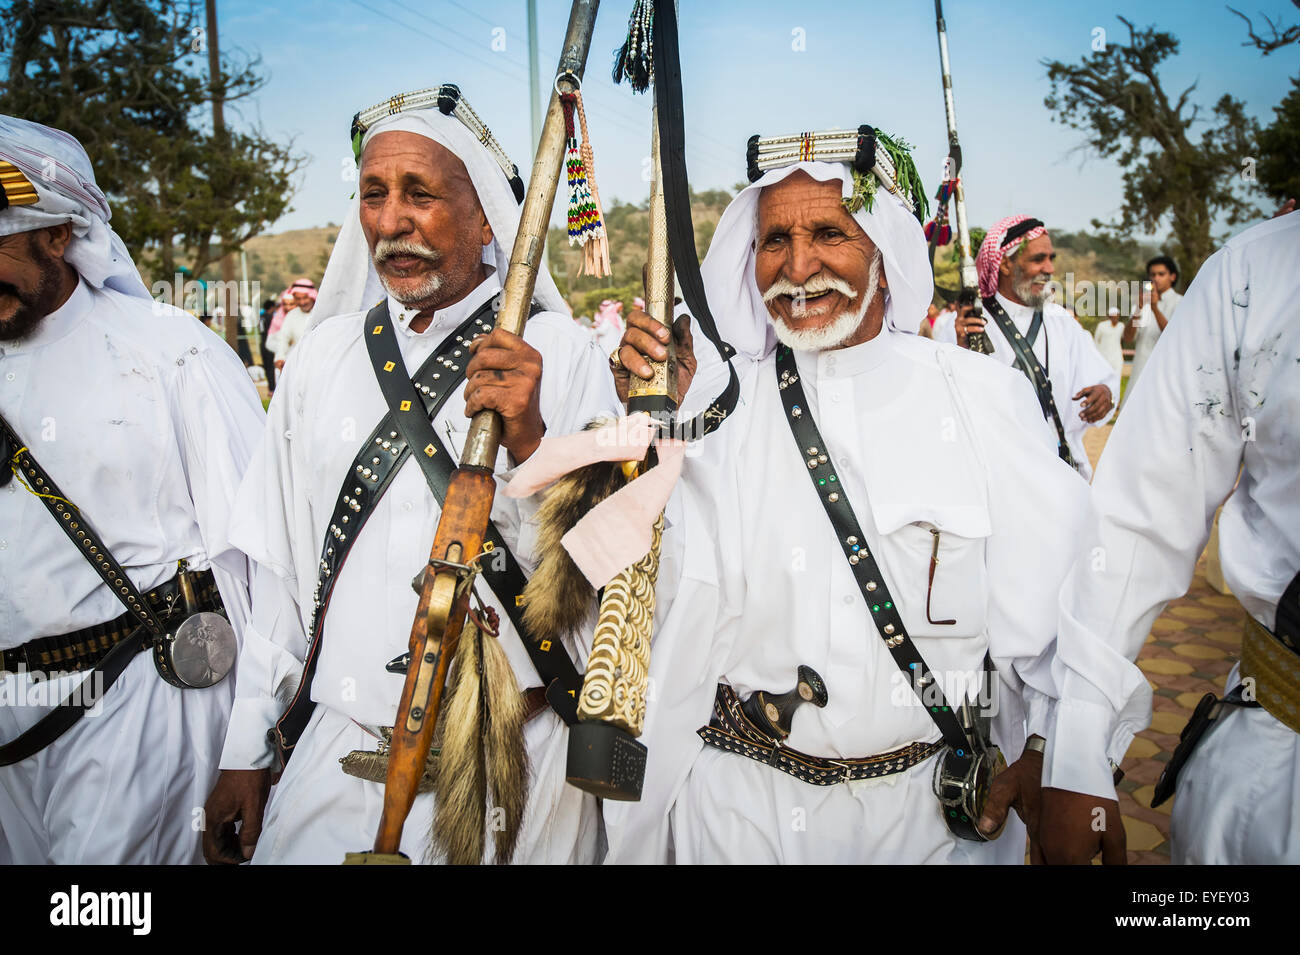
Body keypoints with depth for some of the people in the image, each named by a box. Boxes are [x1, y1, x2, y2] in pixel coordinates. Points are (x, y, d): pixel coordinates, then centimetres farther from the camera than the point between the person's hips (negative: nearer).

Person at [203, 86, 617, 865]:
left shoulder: (558, 353, -7)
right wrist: (245, 755, 11)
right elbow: (281, 567, 10)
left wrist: (530, 443, -27)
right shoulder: (326, 354, 5)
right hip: (341, 747, 3)